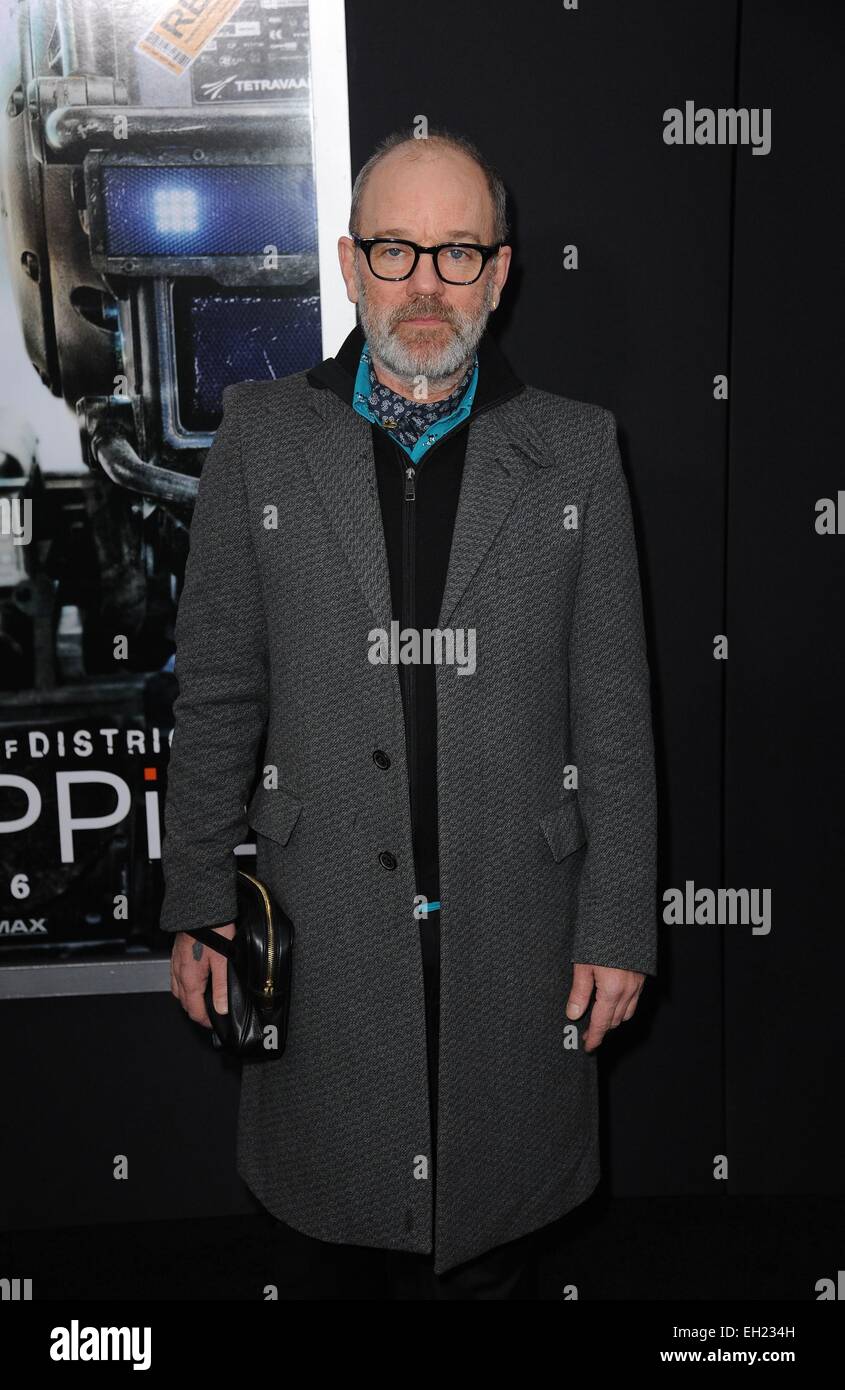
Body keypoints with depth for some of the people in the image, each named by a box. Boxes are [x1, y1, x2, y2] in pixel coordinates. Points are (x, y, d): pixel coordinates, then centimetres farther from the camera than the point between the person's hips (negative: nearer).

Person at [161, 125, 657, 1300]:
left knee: (489, 1252, 16)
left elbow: (614, 713, 0)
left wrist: (619, 927, -1)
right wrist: (198, 905, 1)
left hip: (515, 926, 0)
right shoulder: (262, 436, 0)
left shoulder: (576, 450, 0)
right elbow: (217, 694, 2)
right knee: (331, 1218, 16)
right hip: (323, 927, 0)